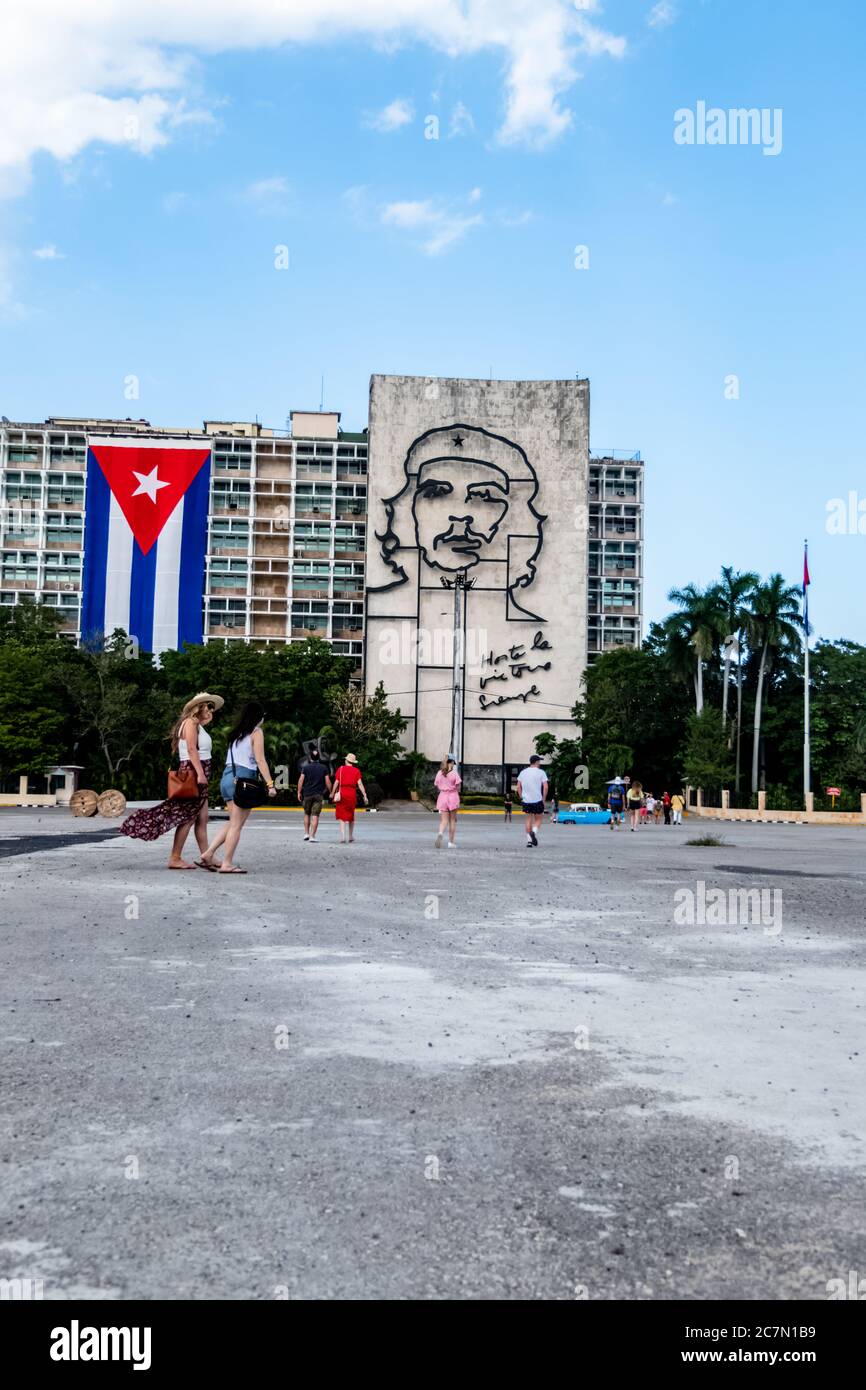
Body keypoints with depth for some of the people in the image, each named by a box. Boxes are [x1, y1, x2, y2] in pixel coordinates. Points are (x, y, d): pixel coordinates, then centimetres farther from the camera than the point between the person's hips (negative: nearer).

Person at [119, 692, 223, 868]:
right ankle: (175, 859, -3)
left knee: (202, 819, 7)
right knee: (187, 818, -7)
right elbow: (191, 749, -20)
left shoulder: (198, 725, 21)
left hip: (198, 775, 10)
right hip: (192, 772, -10)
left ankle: (205, 857, 9)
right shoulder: (191, 722, -8)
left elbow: (202, 750, 9)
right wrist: (200, 773, -26)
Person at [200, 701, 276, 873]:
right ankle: (227, 864, -3)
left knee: (233, 823, 15)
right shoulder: (256, 732, -2)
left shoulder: (236, 733, 19)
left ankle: (208, 854, 10)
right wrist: (270, 784, -11)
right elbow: (260, 760, -9)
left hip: (227, 776, 7)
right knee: (237, 825, -3)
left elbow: (231, 758, 14)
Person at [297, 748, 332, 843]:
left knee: (307, 814, 17)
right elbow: (328, 782, 1)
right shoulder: (323, 768, 2)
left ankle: (306, 833, 16)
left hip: (307, 794, 0)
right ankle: (312, 836, -8)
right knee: (315, 816, -3)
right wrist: (329, 792, 13)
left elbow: (301, 780, -4)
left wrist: (299, 792, 2)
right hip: (319, 795, 0)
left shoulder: (306, 767, -1)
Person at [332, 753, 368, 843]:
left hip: (342, 793, -2)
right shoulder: (356, 771, 4)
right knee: (351, 816, 16)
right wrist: (365, 796, -6)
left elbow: (336, 783, -2)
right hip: (352, 794, 2)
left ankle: (342, 837, -15)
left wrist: (332, 794, 8)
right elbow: (360, 784, -5)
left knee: (341, 816, 0)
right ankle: (351, 838, 23)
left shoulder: (340, 769, 2)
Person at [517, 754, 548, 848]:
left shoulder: (523, 772, 6)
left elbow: (518, 787, 6)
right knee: (538, 819, 11)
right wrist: (544, 799, -2)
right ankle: (534, 832, -17)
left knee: (528, 819, 12)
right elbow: (545, 787, -12)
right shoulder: (541, 772, -5)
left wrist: (521, 798, 14)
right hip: (537, 800, -3)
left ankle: (529, 841, 8)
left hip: (526, 801, 3)